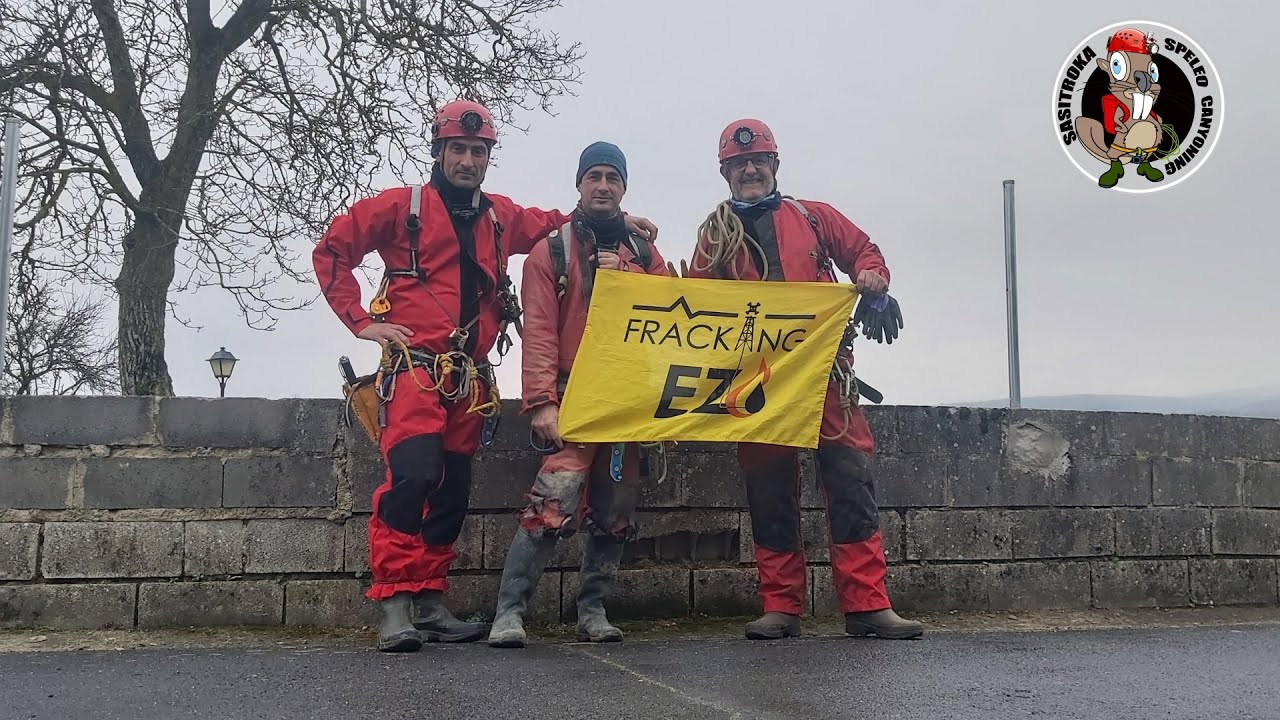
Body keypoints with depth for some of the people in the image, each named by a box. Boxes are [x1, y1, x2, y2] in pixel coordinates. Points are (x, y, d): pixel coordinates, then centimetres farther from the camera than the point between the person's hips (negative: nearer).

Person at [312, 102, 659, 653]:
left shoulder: (500, 217, 16)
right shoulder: (401, 206, 2)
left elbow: (554, 225, 31)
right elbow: (331, 251, 5)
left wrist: (611, 219, 17)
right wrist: (362, 322, -1)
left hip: (470, 378, 6)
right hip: (414, 369, -5)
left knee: (452, 489, 7)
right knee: (411, 477, -21)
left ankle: (430, 605, 16)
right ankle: (394, 605, -15)